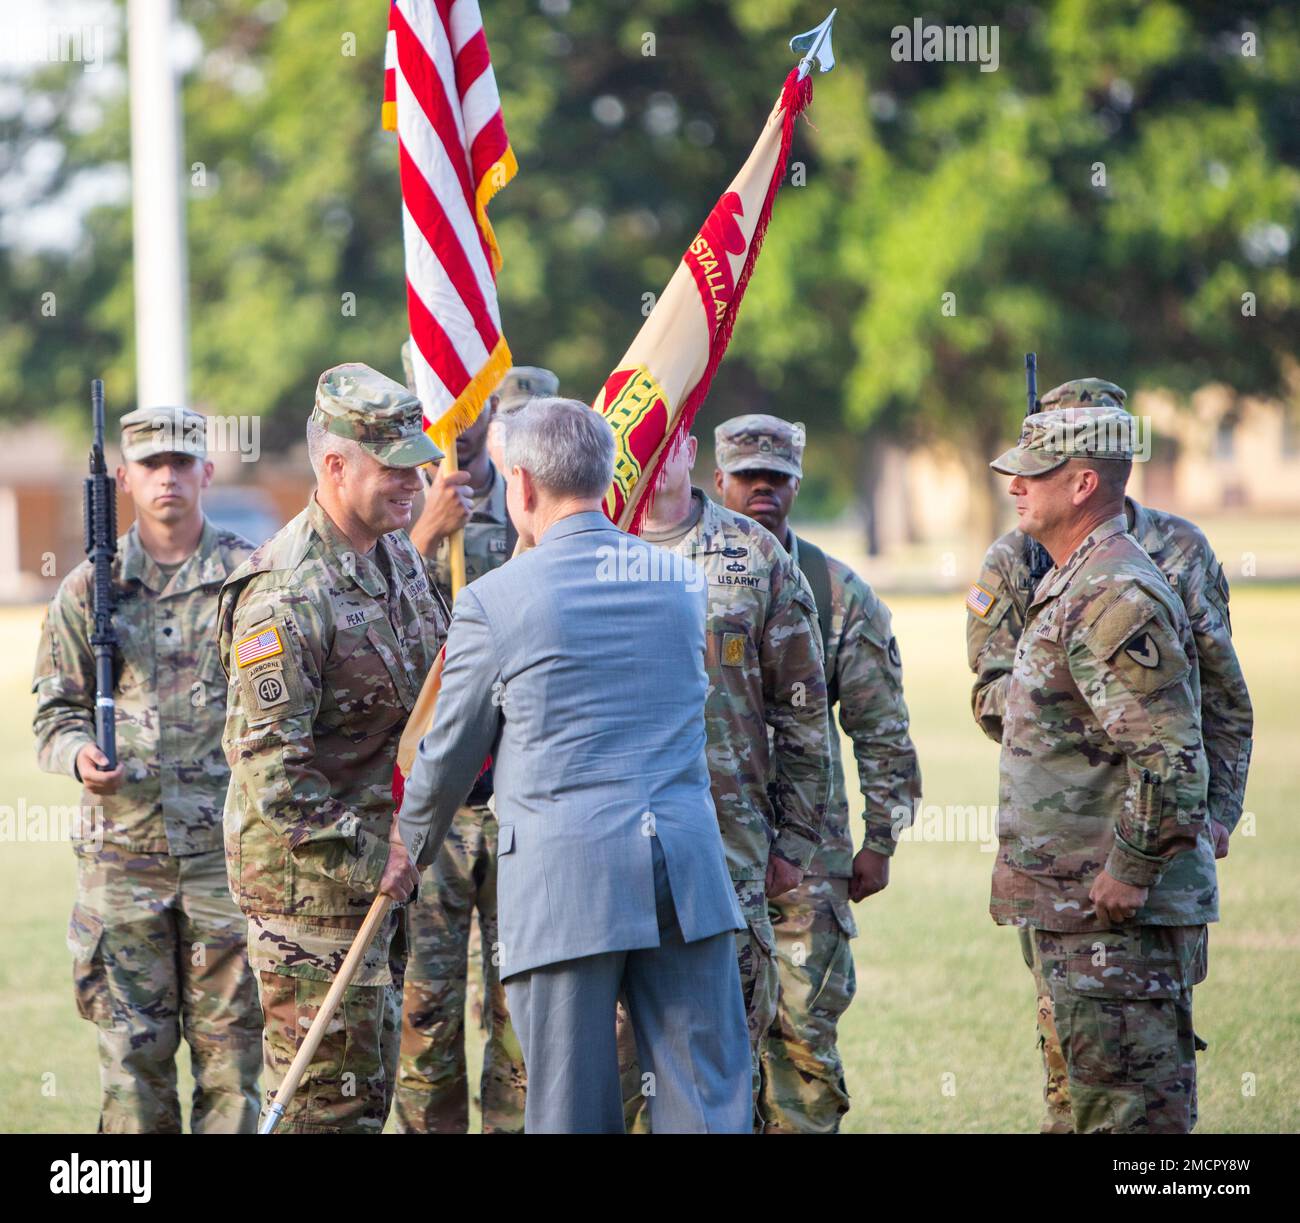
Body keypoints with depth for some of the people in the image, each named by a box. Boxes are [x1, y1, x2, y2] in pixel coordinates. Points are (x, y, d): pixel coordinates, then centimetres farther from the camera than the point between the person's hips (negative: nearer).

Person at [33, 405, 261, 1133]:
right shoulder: (91, 588, 8)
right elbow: (57, 709, 10)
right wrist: (78, 752, -11)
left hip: (226, 848, -1)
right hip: (124, 852, 1)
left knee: (231, 1046, 1)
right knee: (132, 1049, 2)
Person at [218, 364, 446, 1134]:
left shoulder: (398, 558, 9)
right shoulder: (286, 598, -20)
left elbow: (436, 688, 27)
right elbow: (271, 765, -23)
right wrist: (360, 862, -21)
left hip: (381, 860, 9)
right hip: (312, 874, -9)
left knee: (371, 1081, 15)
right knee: (330, 1095, -7)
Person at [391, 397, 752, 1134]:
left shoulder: (494, 600, -3)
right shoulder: (680, 581, 11)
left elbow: (451, 755, 7)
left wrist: (414, 848, 27)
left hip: (562, 877, -3)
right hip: (687, 870, 3)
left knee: (574, 1109, 3)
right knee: (709, 1101, 3)